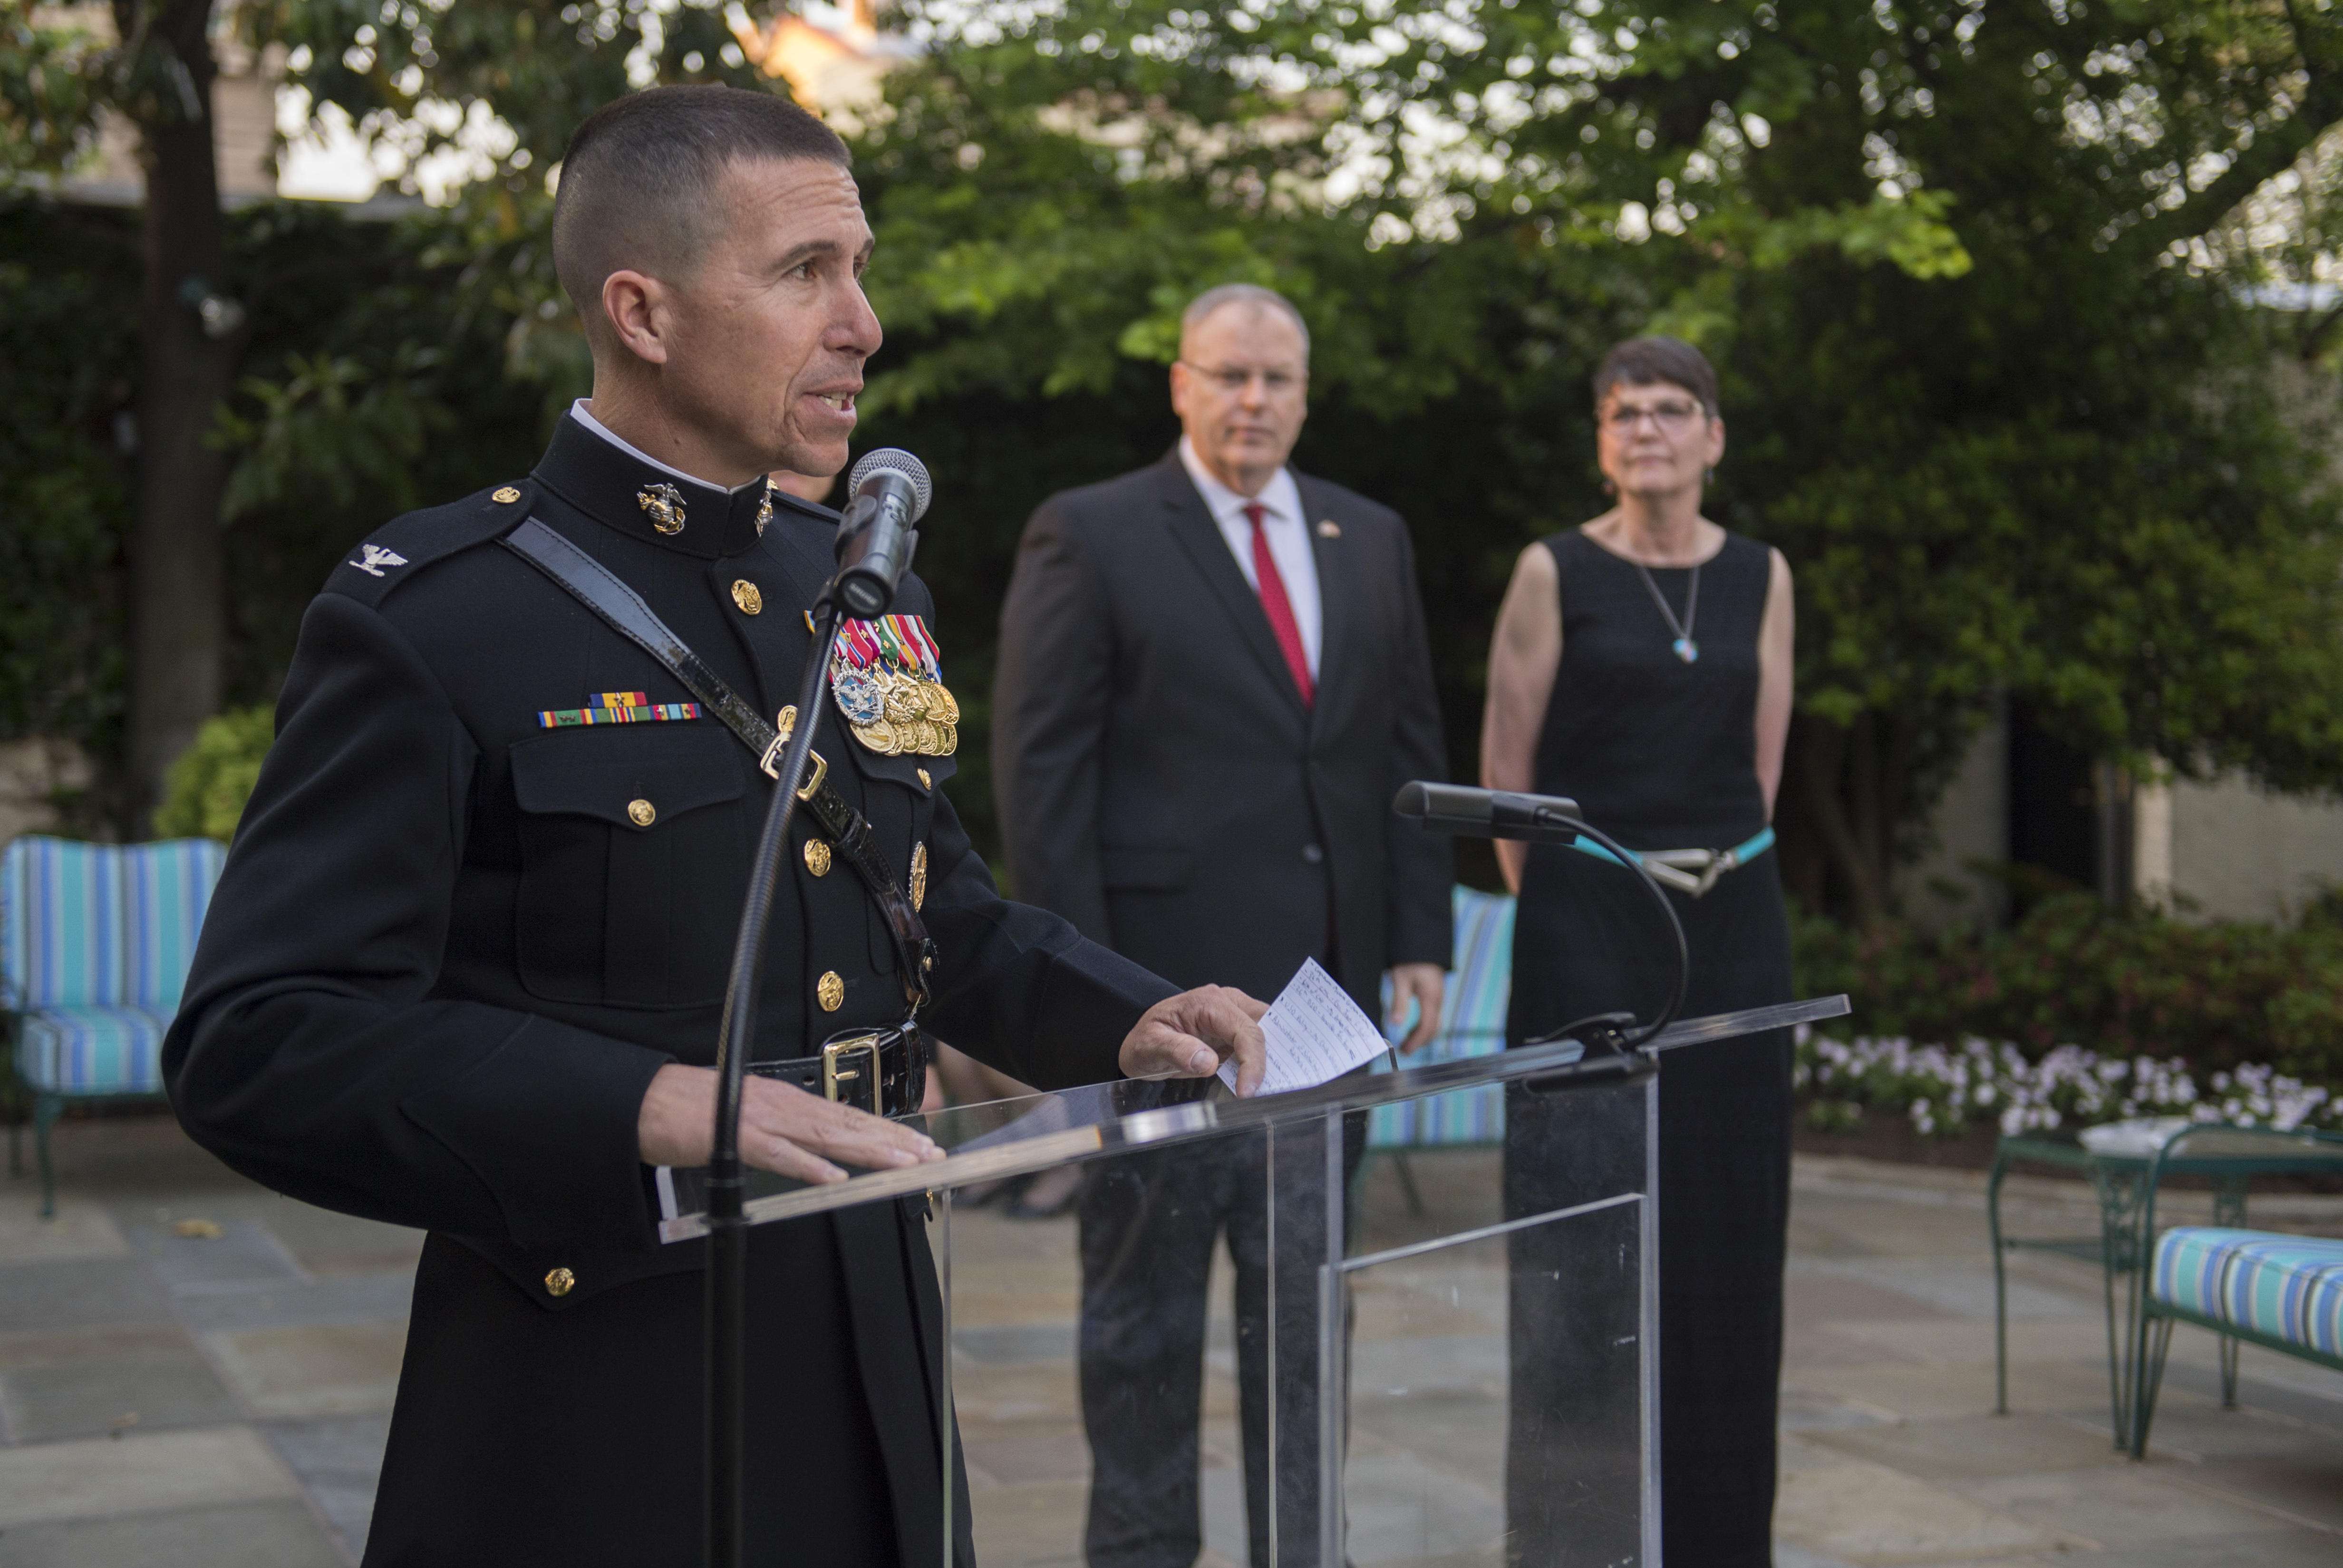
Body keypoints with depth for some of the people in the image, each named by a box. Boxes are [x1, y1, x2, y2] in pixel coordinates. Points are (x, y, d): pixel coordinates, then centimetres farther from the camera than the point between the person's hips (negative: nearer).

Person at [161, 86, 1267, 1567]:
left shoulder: (868, 593, 11)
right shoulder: (429, 621, -11)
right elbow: (259, 1042, -17)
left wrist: (1122, 1019, 4)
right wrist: (641, 1110, -29)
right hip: (598, 1428, -6)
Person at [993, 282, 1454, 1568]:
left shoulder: (1372, 542, 13)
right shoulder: (1088, 537, -2)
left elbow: (1410, 750, 14)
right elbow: (1040, 769, -7)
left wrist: (1419, 937, 7)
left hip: (1326, 980, 5)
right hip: (1159, 979, -5)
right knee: (1144, 1292, 4)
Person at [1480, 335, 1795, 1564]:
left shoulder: (1760, 578, 8)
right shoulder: (1556, 573, -3)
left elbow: (1760, 759, 13)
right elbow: (1506, 771, -1)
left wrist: (1718, 871, 8)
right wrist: (1557, 905, 3)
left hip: (1730, 928, 4)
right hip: (1587, 923, -3)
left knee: (1723, 1225, 7)